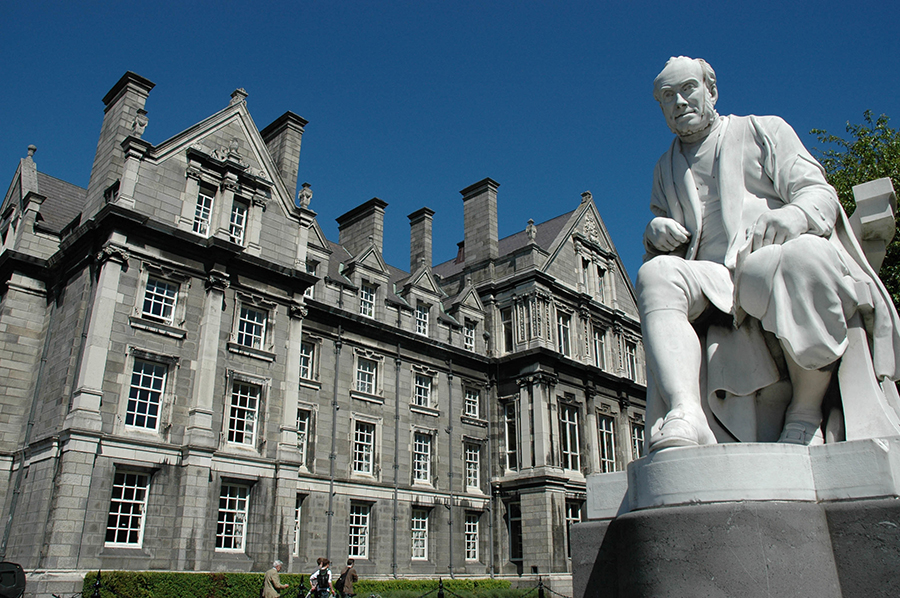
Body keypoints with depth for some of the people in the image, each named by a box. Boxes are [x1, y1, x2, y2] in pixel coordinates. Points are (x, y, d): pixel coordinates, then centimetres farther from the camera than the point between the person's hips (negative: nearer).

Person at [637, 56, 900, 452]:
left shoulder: (763, 130, 20)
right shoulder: (665, 170, 29)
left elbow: (819, 192, 6)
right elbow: (666, 253, 25)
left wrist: (794, 214, -19)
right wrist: (656, 235, -1)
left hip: (777, 257, -2)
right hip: (714, 282, 2)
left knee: (807, 255, -38)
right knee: (656, 275, -30)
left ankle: (807, 411, -24)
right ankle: (685, 414, -49)